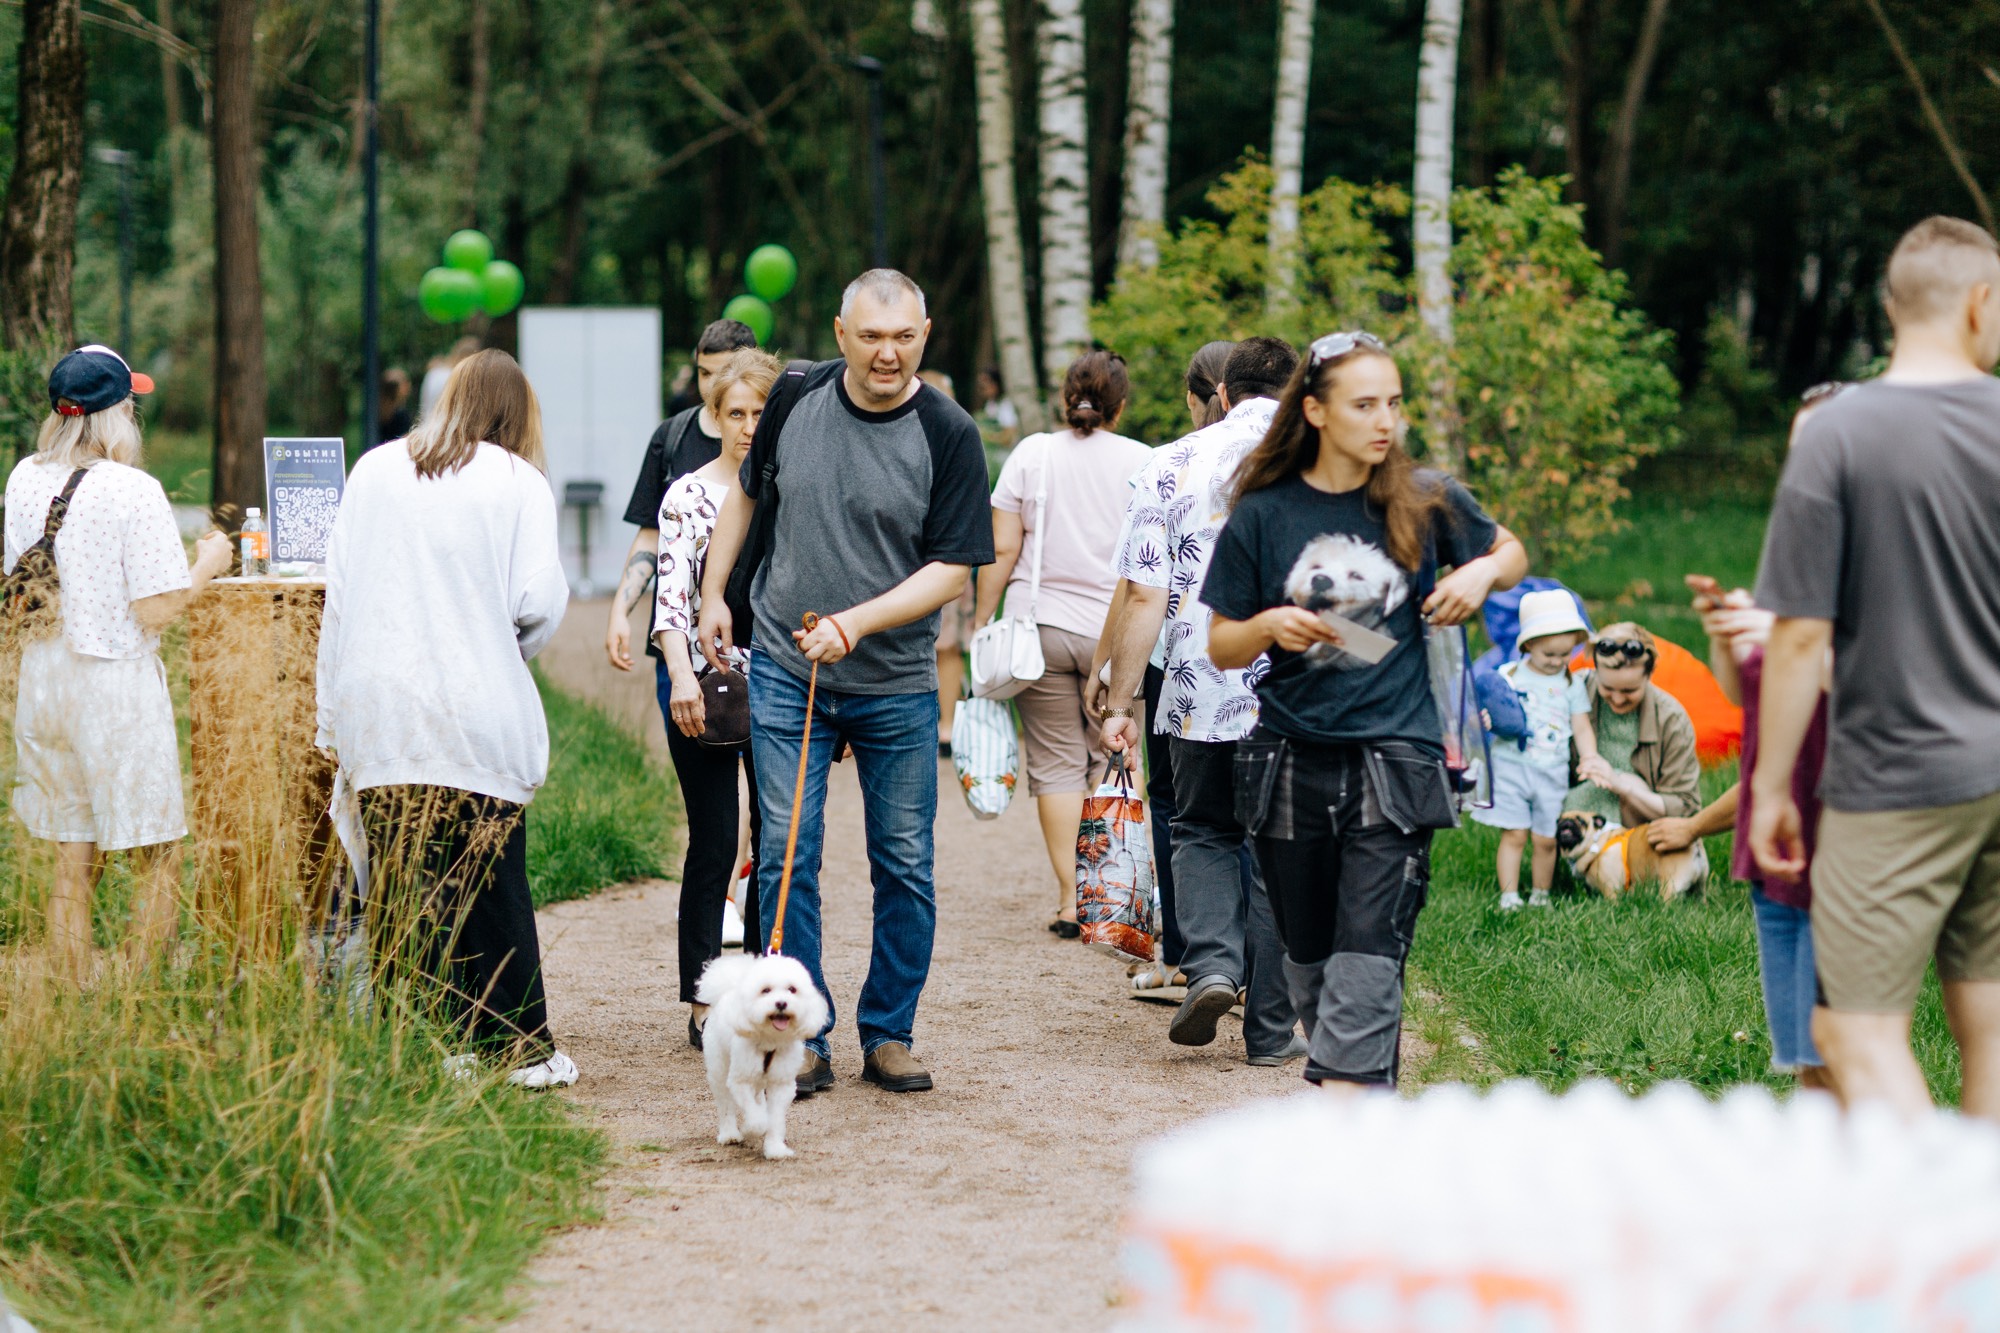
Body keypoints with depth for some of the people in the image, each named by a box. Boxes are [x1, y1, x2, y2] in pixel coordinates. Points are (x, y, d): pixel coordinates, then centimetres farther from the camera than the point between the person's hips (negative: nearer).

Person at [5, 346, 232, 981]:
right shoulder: (135, 493, -16)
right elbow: (156, 609, -16)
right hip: (116, 684, -6)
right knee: (160, 858, 4)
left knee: (73, 862, 13)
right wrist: (207, 565, -1)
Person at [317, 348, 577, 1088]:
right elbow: (539, 599, -7)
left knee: (395, 887, 5)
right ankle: (517, 1048, 9)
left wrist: (333, 719, 15)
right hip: (478, 716, -3)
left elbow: (337, 588, 10)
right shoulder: (519, 483, -1)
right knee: (490, 882, 4)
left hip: (379, 715, 3)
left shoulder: (373, 471, 9)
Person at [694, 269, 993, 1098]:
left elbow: (952, 569, -12)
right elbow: (745, 491, 16)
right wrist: (713, 594, 14)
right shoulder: (796, 400, -2)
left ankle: (888, 1036, 17)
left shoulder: (948, 434, -10)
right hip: (785, 672, 1)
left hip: (897, 683, -1)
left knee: (904, 865, 4)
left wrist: (855, 622, -22)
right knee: (786, 855, -2)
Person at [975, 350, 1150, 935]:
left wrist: (981, 623, 6)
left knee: (1057, 761, 5)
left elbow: (1002, 550, -2)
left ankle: (1068, 897, 2)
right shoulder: (1142, 461, 1)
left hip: (1041, 624, 0)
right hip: (1116, 630, 0)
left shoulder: (1031, 454, 1)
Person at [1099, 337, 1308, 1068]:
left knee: (1203, 834, 19)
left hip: (1201, 693, 0)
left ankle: (1211, 963, -4)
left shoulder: (1170, 466, 2)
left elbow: (1144, 596, -1)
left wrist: (1120, 702, 3)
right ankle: (1271, 1028, 11)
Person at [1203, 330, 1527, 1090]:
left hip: (1395, 759, -2)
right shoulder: (1263, 515, 2)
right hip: (1291, 763, 2)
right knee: (1309, 957, 10)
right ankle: (1366, 1096, 26)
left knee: (1368, 959, -13)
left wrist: (1481, 572, -2)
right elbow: (1222, 648, 6)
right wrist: (1269, 625, -15)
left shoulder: (1427, 503, 3)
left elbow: (1512, 553, 20)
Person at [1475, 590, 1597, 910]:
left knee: (1546, 840, 3)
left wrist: (1590, 760, -5)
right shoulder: (1508, 676, 2)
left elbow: (1582, 729, 9)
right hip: (1511, 766, -2)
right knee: (1514, 834, -5)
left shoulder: (1571, 684, 8)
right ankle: (1509, 898, 0)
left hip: (1551, 773, 2)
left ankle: (1540, 898, 18)